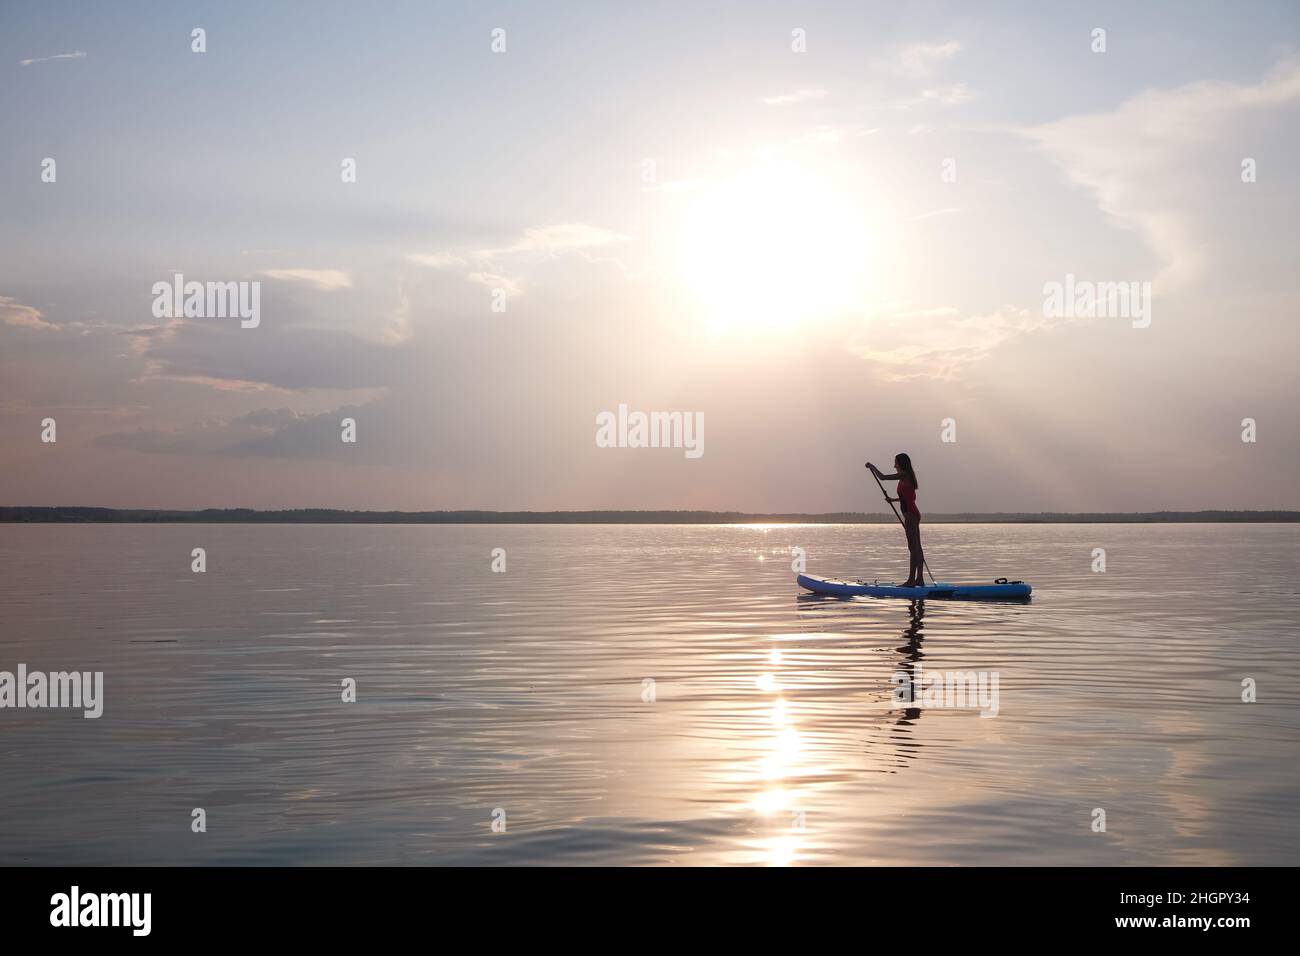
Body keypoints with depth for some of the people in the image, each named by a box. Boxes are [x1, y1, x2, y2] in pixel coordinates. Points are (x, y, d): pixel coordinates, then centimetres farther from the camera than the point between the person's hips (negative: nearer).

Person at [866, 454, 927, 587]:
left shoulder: (903, 476, -12)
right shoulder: (907, 477, 17)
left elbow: (882, 477, -13)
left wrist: (872, 466, 2)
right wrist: (893, 499, 23)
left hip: (910, 515, -10)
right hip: (914, 514, 10)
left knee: (913, 547, -10)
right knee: (916, 547, 10)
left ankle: (912, 579, -10)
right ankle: (919, 579, 13)